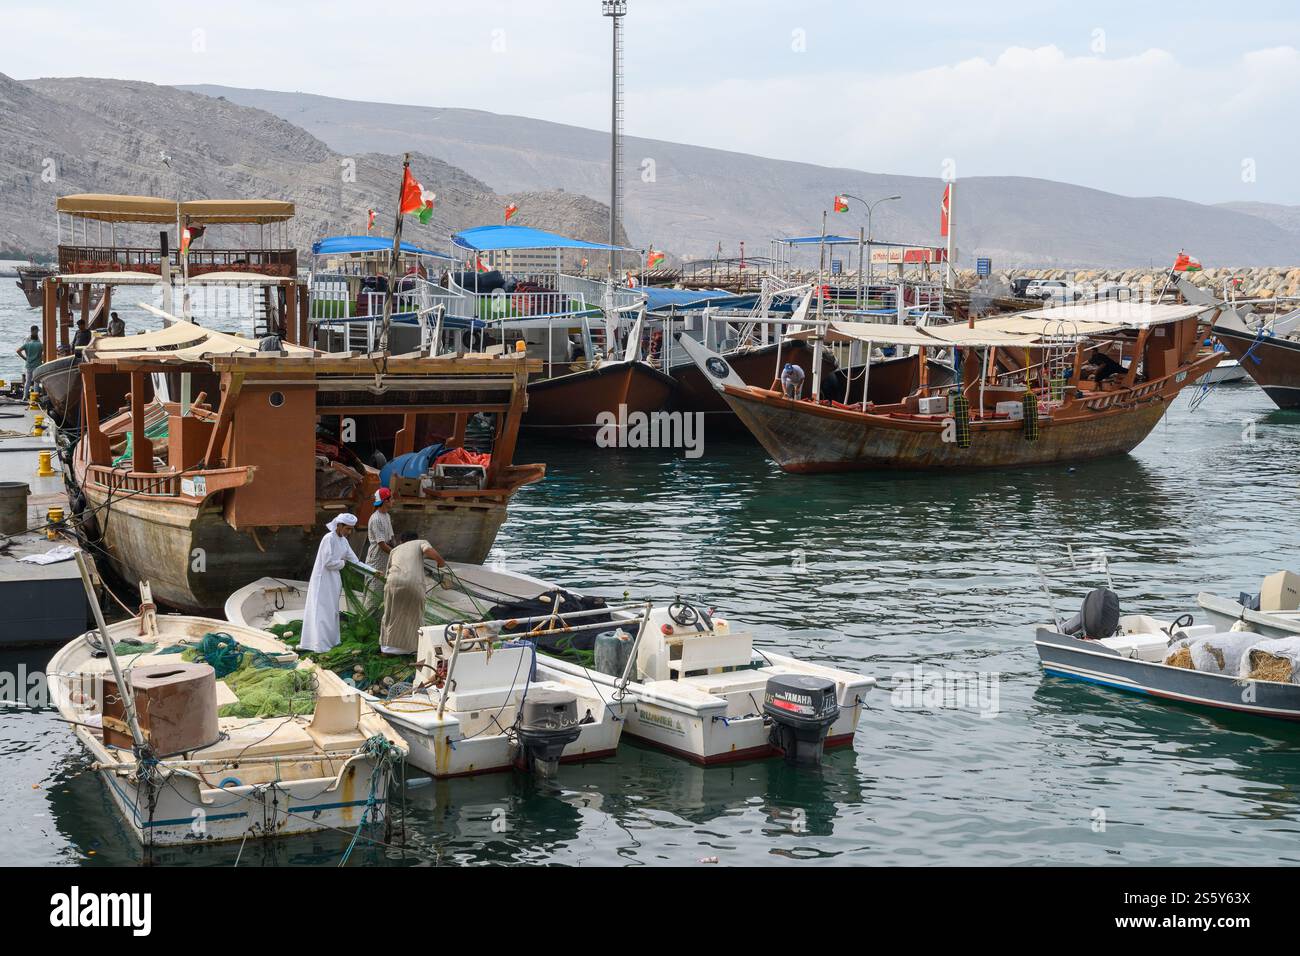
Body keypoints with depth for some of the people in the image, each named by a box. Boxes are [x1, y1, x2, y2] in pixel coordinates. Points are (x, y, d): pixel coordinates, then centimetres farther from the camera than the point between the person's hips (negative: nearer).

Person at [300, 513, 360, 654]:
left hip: (334, 580, 9)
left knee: (331, 611, 14)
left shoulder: (343, 541, 7)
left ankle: (329, 640, 22)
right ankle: (319, 644, -12)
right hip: (323, 580, -9)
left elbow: (354, 561, 8)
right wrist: (343, 563, -7)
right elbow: (328, 562, -23)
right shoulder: (329, 539, -18)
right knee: (321, 612, -10)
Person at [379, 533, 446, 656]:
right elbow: (428, 550, 0)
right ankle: (413, 647, 21)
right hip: (414, 582, -3)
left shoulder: (395, 550, 34)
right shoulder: (421, 543, 24)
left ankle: (387, 648, 24)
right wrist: (441, 561, 14)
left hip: (394, 581, 3)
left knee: (392, 615, 19)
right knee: (414, 615, 17)